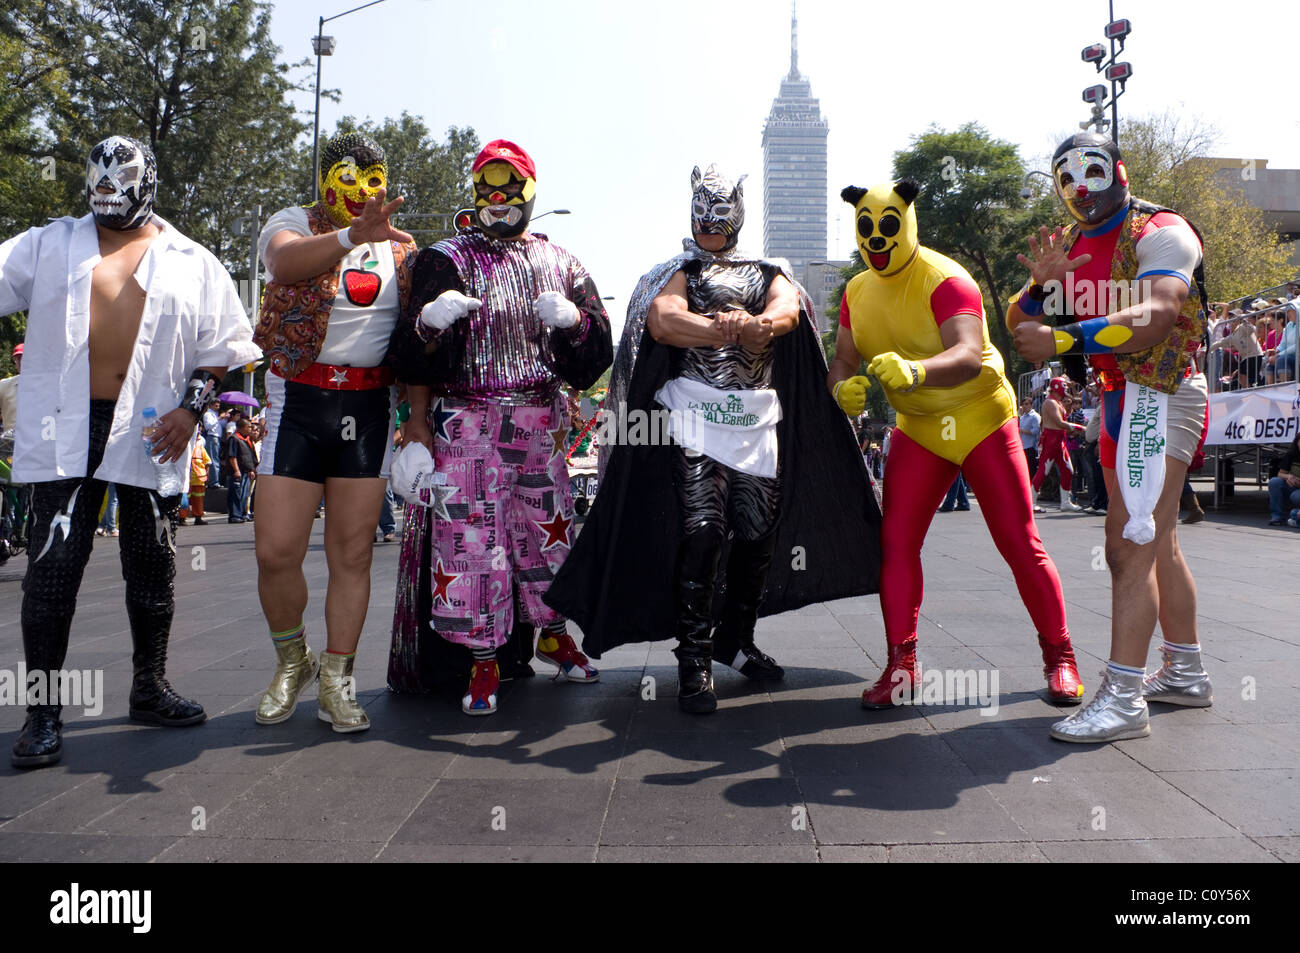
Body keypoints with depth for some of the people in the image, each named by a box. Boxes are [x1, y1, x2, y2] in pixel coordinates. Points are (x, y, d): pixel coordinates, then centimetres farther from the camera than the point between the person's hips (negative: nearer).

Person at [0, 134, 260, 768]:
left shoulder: (192, 263, 10)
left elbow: (224, 346, 7)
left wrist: (190, 407, -4)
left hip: (150, 431, 0)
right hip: (66, 429, 0)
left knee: (152, 566, 7)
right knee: (53, 565, -3)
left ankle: (149, 689, 23)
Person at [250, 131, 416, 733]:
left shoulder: (401, 248, 15)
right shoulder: (295, 223, 5)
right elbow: (285, 261, -21)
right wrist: (353, 234, -38)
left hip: (370, 406, 2)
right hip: (298, 398, -2)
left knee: (352, 552, 3)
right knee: (276, 552, -4)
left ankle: (336, 682, 15)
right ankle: (292, 661, 22)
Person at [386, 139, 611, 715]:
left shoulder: (559, 263, 13)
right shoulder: (447, 259, 4)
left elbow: (596, 350, 10)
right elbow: (412, 359, -3)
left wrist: (573, 318, -12)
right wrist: (429, 321, -26)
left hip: (540, 422, 3)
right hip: (467, 423, -2)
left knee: (548, 528, 9)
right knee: (470, 537, -5)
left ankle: (552, 634, 31)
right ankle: (483, 662, 8)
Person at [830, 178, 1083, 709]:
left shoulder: (944, 280, -19)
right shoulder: (857, 292, 3)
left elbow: (968, 357, -35)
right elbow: (843, 361, 0)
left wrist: (915, 370, -55)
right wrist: (843, 387, -24)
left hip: (981, 419, -5)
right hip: (918, 429, 5)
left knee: (1020, 544, -2)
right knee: (895, 541, -5)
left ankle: (1059, 657, 15)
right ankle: (902, 665, 4)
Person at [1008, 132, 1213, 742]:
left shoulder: (1160, 233, -10)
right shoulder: (1068, 246, 14)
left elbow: (1156, 317, -27)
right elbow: (1019, 326, 7)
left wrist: (1063, 340, -34)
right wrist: (1040, 286, -13)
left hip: (1160, 395, -9)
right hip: (1119, 398, 9)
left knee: (1130, 547, -15)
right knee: (1158, 545, 16)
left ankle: (1123, 699, -14)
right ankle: (1185, 674, 29)